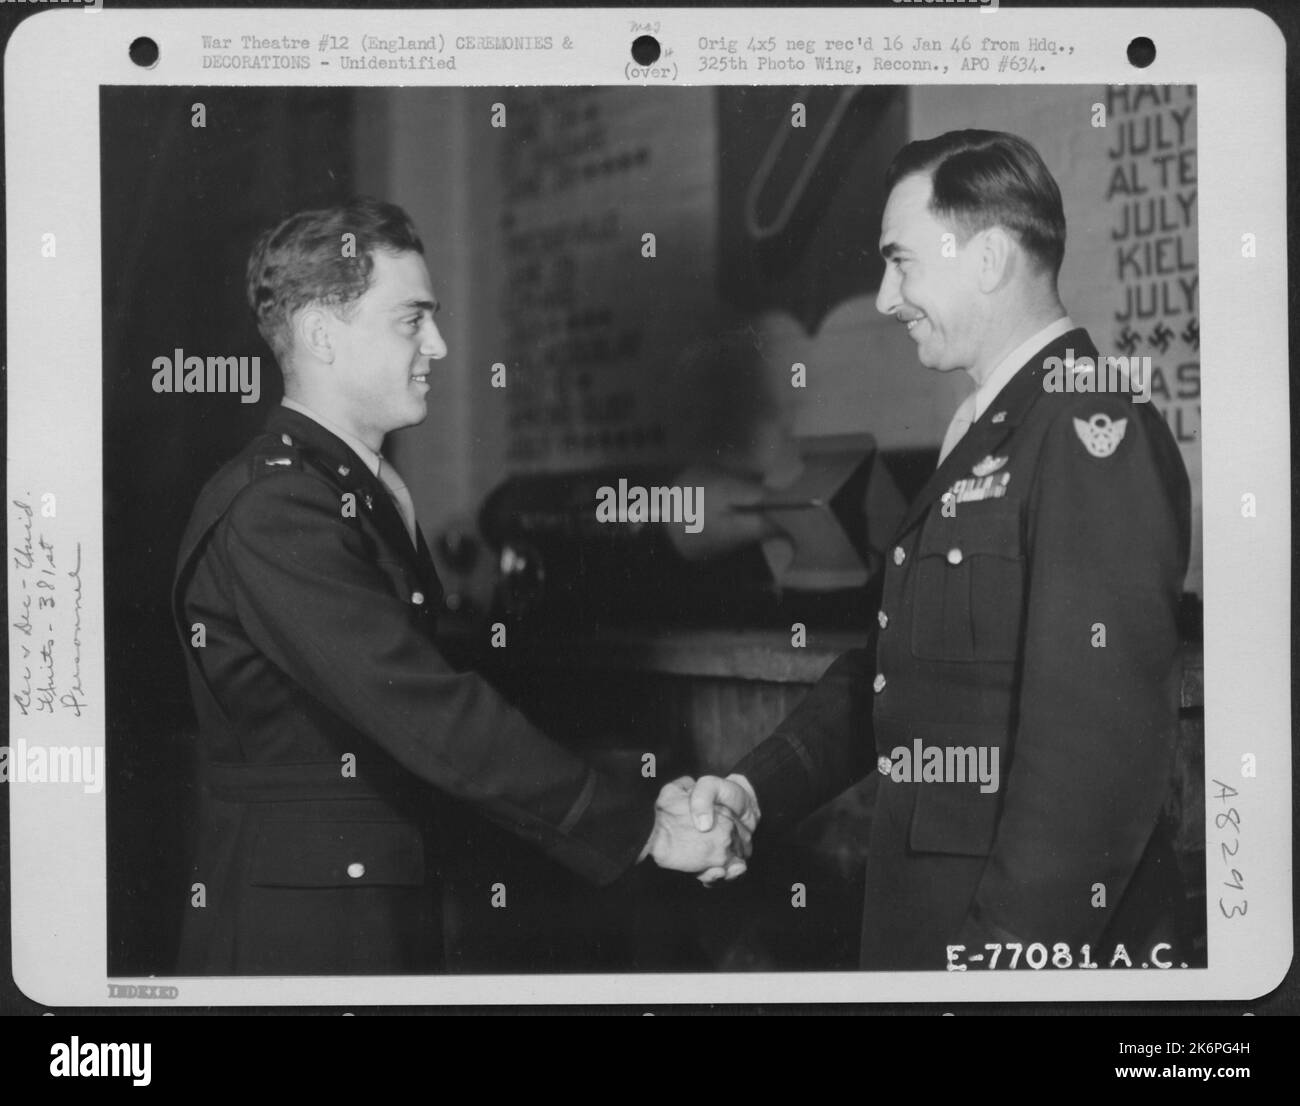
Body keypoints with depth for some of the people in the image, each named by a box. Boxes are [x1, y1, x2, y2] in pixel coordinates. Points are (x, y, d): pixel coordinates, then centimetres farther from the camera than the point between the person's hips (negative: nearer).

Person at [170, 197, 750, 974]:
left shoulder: (374, 496, 13)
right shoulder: (272, 514, -19)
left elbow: (417, 704, 10)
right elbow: (429, 716, -23)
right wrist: (644, 829, -20)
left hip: (392, 919, 9)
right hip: (295, 937, -9)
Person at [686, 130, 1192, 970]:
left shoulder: (1095, 432, -16)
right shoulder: (981, 437, 14)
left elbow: (1101, 741, -23)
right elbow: (892, 666, 16)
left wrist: (1006, 958, -24)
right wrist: (753, 791, 4)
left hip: (1032, 933, -8)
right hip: (925, 921, 8)